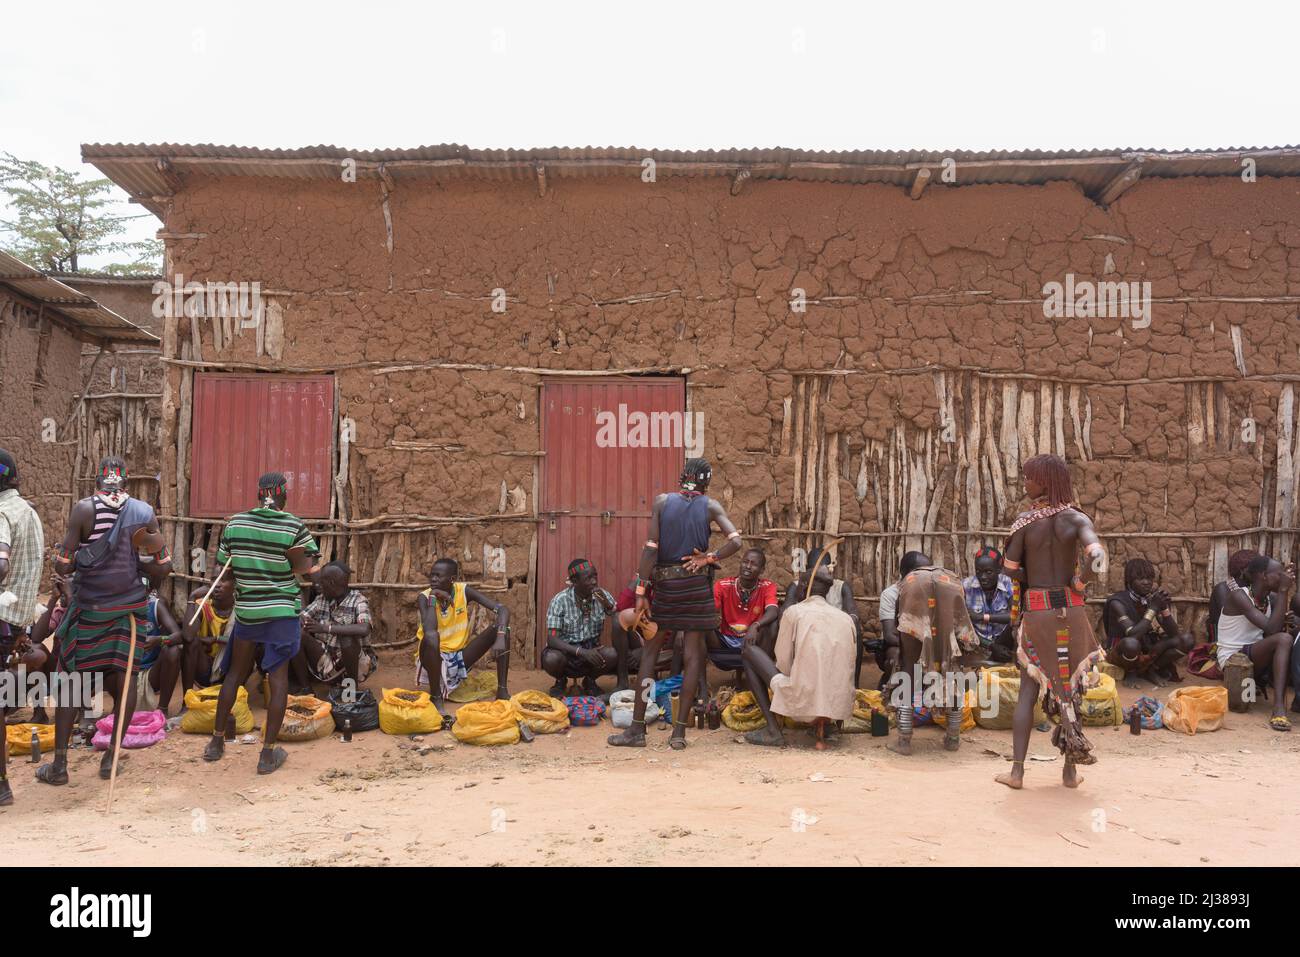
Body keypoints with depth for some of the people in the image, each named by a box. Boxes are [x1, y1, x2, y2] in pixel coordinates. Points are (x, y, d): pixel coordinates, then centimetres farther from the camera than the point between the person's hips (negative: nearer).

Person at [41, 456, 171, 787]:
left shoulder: (83, 509, -8)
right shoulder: (145, 513, -2)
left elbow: (63, 566, -10)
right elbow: (163, 568, -1)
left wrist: (71, 560, 11)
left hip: (89, 605, -2)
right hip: (130, 605, 2)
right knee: (125, 677, 9)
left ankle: (59, 765, 11)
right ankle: (111, 758, 14)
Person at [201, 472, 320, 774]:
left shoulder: (234, 523, -1)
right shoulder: (295, 527, -12)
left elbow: (223, 567, 6)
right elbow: (310, 571, -10)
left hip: (246, 610, 3)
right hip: (282, 612, -3)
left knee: (235, 673, 18)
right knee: (278, 677, 1)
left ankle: (216, 741, 27)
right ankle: (268, 753, 3)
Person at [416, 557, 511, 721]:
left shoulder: (464, 591, -7)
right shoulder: (424, 597, -13)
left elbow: (502, 609, -15)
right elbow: (429, 631, -33)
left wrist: (501, 637, -32)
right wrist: (433, 597, -25)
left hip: (460, 658, 3)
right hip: (434, 659, -3)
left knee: (501, 628, -14)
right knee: (431, 637, -37)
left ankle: (502, 692, -16)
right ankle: (436, 697, -22)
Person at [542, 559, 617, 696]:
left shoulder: (603, 596, -6)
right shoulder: (560, 601, -15)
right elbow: (552, 639, -20)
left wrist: (608, 606, -27)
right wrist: (581, 652, -33)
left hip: (592, 652, 2)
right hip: (565, 651, -2)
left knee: (612, 654, -29)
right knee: (551, 659, -35)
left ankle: (590, 681, 5)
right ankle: (560, 681, 4)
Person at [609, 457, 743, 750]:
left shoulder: (661, 501, 1)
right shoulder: (710, 506, 2)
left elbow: (650, 547, -6)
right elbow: (735, 541, -11)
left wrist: (641, 591, -5)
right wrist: (708, 558, -3)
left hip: (665, 583, 0)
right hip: (697, 584, 0)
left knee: (650, 651, 9)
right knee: (692, 655, 5)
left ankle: (637, 729, 8)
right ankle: (679, 731, 5)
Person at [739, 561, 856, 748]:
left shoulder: (794, 612, 0)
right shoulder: (847, 618, 12)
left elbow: (783, 666, -1)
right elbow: (850, 666, 15)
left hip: (804, 703, -5)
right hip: (841, 707, 5)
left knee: (749, 649, 11)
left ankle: (773, 730, 6)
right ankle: (822, 726, 15)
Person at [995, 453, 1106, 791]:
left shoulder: (1025, 521, -6)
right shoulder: (1077, 520, -4)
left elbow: (1010, 569, -5)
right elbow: (1097, 560, -20)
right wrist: (1078, 584, -4)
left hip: (1035, 611, -1)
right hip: (1070, 611, 1)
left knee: (1029, 690, 7)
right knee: (1070, 686, 13)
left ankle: (1017, 770, 4)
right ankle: (1070, 770, 18)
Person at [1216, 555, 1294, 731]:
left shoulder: (1271, 598, 8)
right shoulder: (1239, 595, -15)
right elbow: (1271, 629, -26)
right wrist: (1283, 591, -21)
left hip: (1257, 658, 7)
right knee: (1283, 639, -29)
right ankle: (1279, 707, -37)